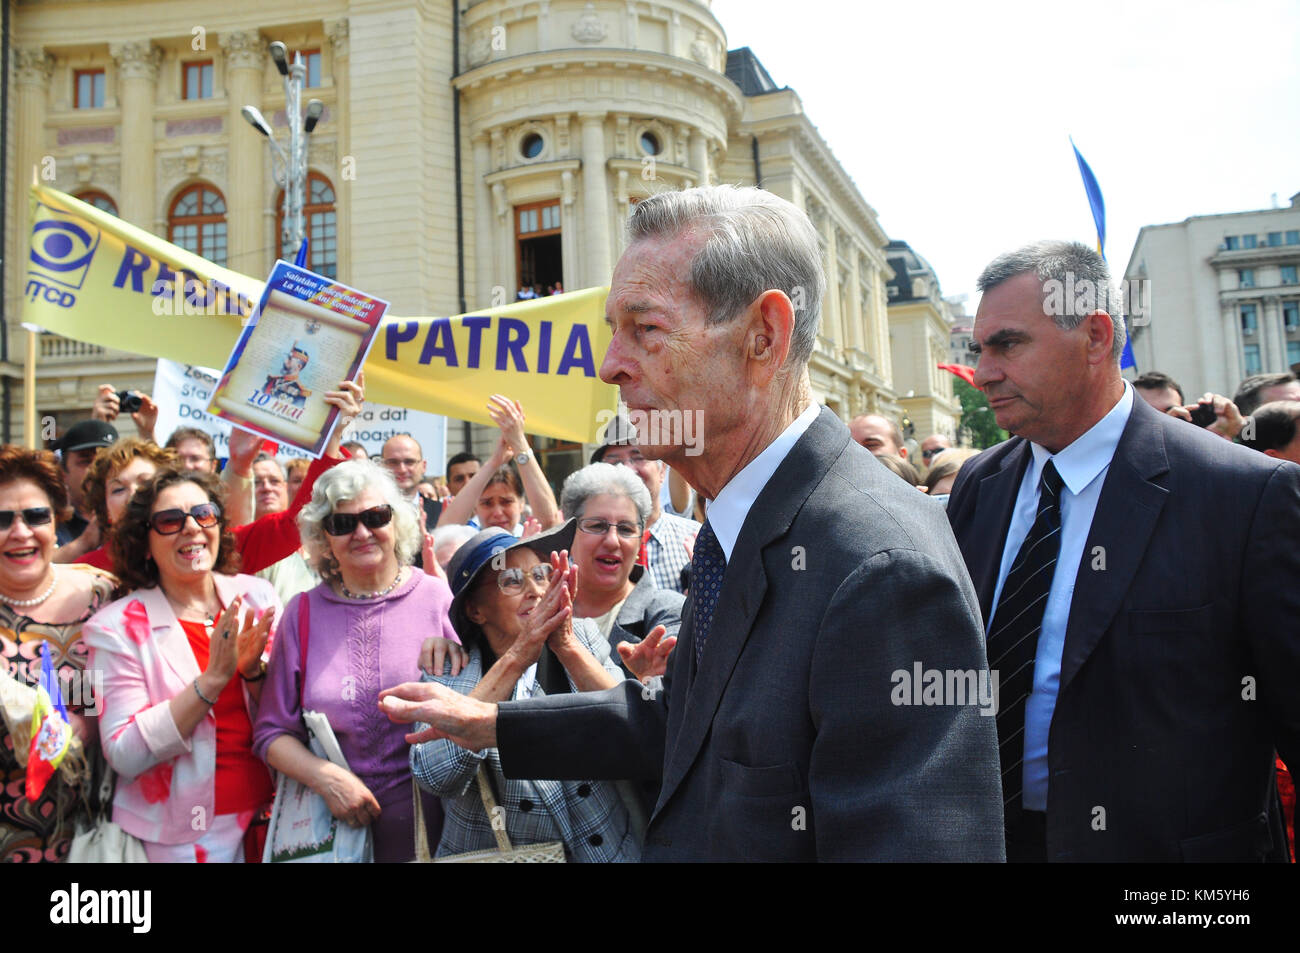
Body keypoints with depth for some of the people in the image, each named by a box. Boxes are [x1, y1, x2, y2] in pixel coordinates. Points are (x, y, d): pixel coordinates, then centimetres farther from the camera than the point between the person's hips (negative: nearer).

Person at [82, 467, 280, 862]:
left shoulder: (257, 597, -2)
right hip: (180, 836, -3)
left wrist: (253, 671, -17)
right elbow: (124, 755, -17)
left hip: (268, 814, 3)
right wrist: (213, 679, -24)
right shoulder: (117, 626, -10)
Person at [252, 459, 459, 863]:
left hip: (428, 816, -1)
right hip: (336, 819, 2)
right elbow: (271, 733, 4)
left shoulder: (440, 599, -6)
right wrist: (327, 777, -11)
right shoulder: (304, 613, 1)